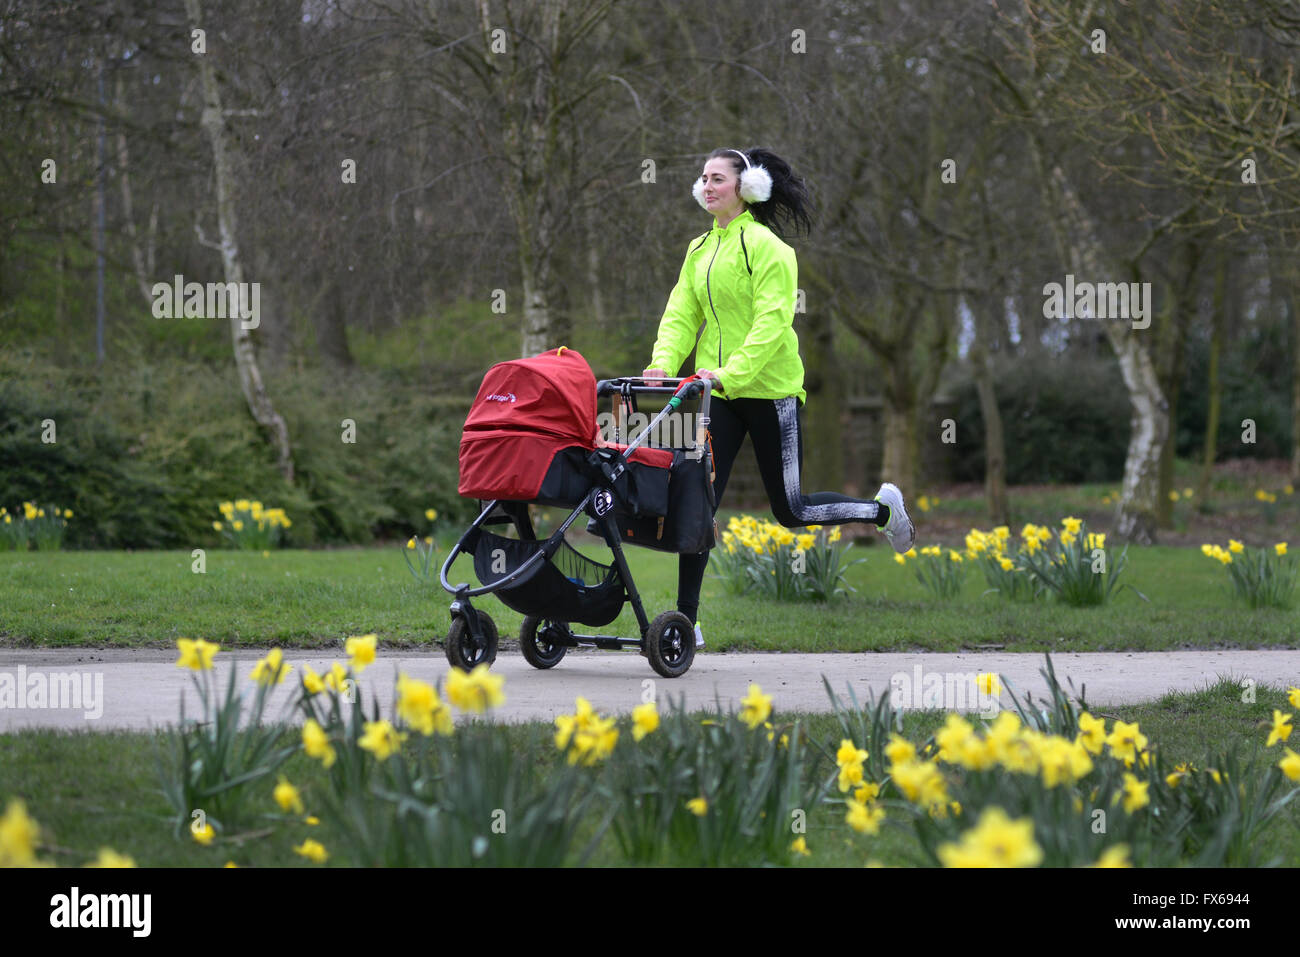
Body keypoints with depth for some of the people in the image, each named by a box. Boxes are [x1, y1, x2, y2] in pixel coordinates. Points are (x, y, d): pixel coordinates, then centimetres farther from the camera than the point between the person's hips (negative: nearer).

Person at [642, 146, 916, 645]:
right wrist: (663, 363, -13)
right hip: (719, 395, 6)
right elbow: (681, 314, 7)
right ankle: (686, 622, 1)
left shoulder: (766, 247, -11)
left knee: (790, 510, 2)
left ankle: (884, 509, 28)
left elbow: (771, 321, -20)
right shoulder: (700, 250, 12)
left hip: (769, 389, -6)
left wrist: (731, 372, -32)